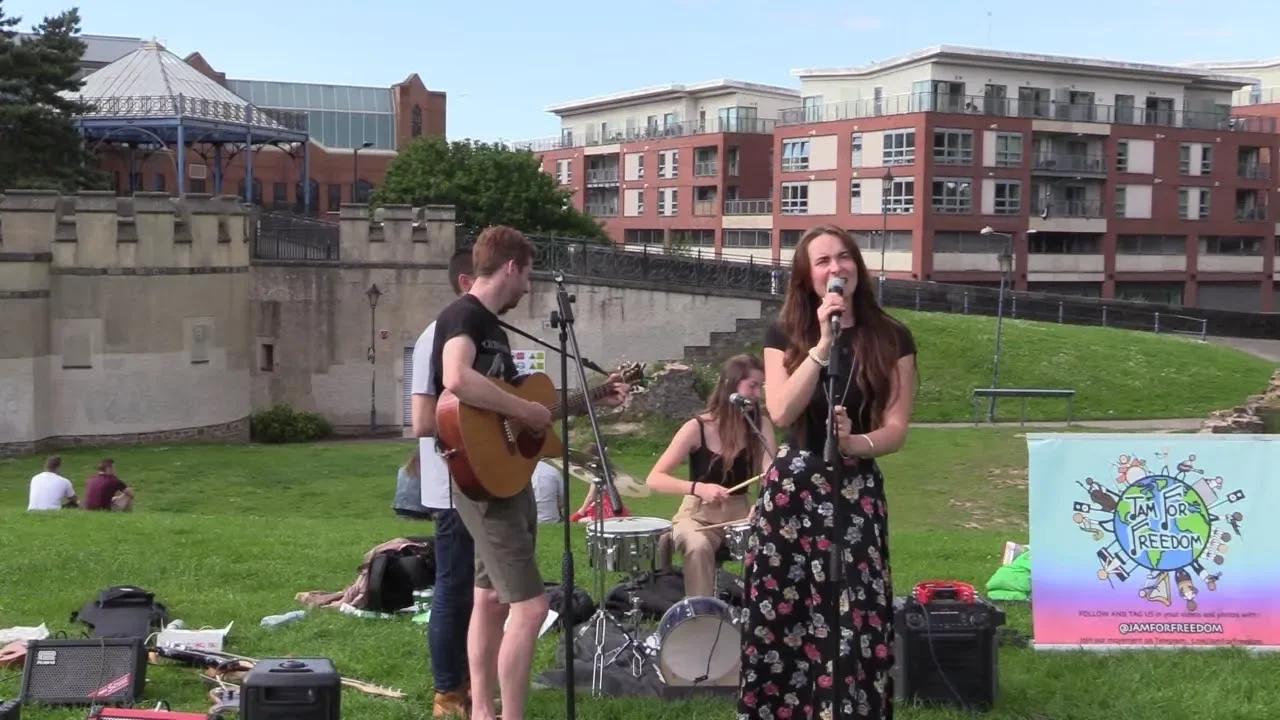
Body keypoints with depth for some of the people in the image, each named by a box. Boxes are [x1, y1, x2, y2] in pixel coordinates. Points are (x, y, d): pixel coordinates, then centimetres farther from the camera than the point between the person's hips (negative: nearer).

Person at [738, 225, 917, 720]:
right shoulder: (784, 336, 4)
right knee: (780, 618, 2)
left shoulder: (891, 339, 2)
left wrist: (855, 443, -24)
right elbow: (781, 413, -12)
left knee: (853, 621, -7)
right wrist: (823, 345, -15)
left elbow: (896, 430, -3)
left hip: (858, 493, -1)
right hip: (791, 491, 1)